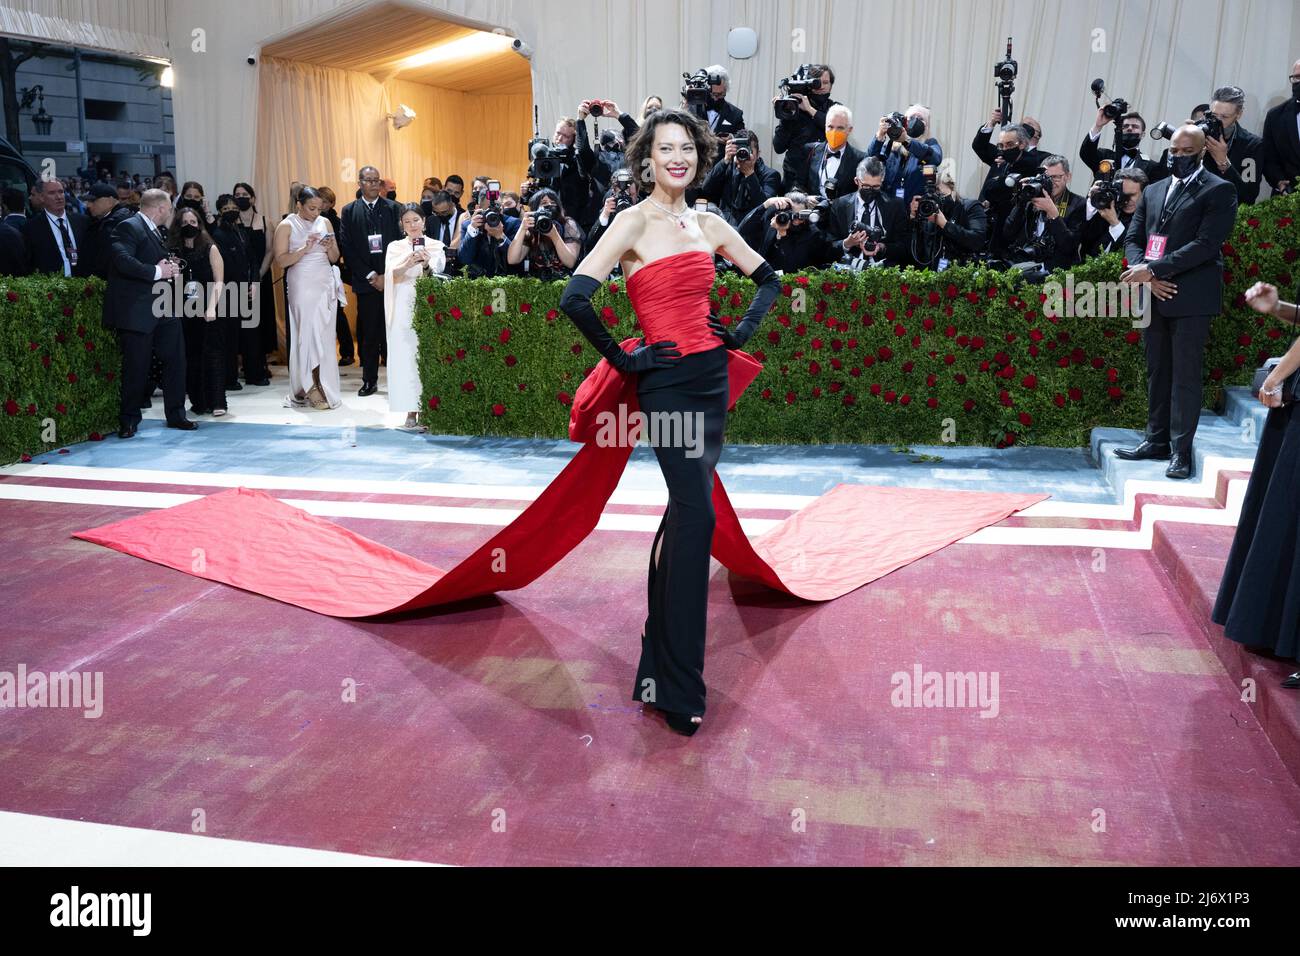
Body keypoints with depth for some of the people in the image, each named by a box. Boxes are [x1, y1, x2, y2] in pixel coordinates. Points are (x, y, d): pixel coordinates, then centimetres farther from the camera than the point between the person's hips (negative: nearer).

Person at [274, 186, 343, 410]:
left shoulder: (325, 222, 12)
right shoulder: (286, 226, 0)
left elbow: (334, 258, 15)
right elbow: (281, 261, -8)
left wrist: (330, 247, -5)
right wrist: (304, 249, -16)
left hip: (326, 285, 4)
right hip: (302, 287, -4)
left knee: (325, 337, 1)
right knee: (308, 335, -8)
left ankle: (324, 389, 5)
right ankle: (311, 388, -1)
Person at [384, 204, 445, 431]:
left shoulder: (436, 246, 9)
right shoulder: (395, 247, 11)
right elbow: (393, 274, -4)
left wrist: (426, 265, -22)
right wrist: (410, 262, -22)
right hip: (404, 307, 0)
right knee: (405, 357, -4)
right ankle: (411, 413, -1)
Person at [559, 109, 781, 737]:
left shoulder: (710, 225, 11)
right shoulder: (634, 222, -7)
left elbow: (768, 279, 25)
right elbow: (575, 297, -19)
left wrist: (744, 330, 10)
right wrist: (621, 358, -11)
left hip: (712, 378, 7)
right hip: (665, 382, -6)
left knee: (684, 511, 12)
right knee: (698, 513, -13)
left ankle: (660, 658, 28)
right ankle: (679, 687, -5)